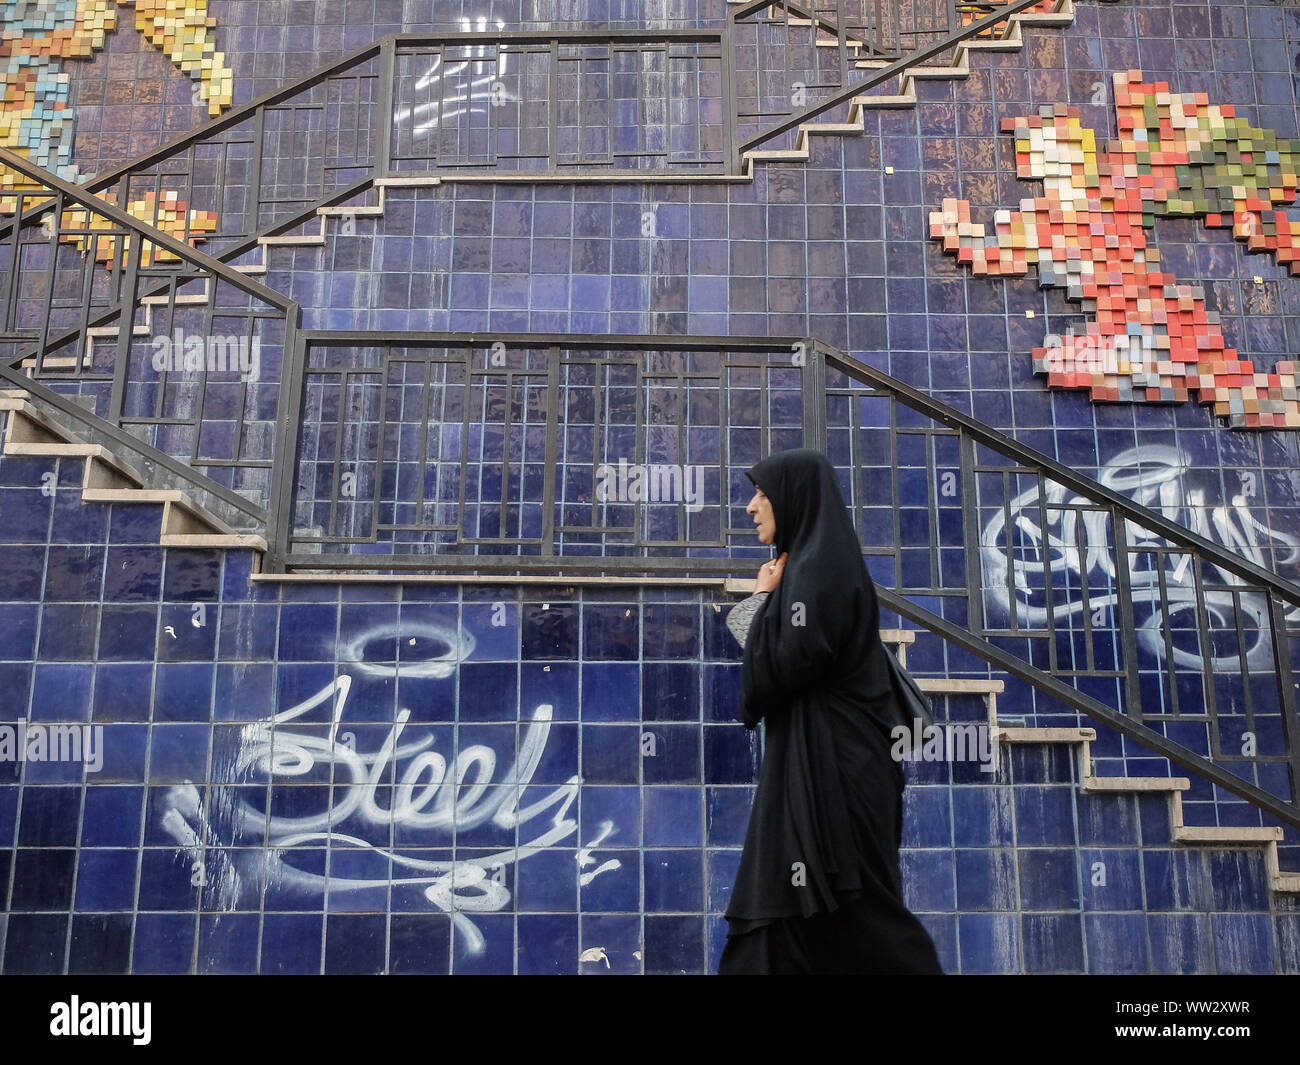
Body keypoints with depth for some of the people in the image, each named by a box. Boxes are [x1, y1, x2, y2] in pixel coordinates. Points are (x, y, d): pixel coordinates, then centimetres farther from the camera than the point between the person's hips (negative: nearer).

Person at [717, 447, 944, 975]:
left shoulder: (820, 565, -14)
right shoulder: (810, 563, 16)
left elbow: (793, 661, -22)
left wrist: (764, 600, -7)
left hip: (829, 761, -10)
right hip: (809, 760, 10)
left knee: (854, 912, -3)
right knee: (782, 906, 10)